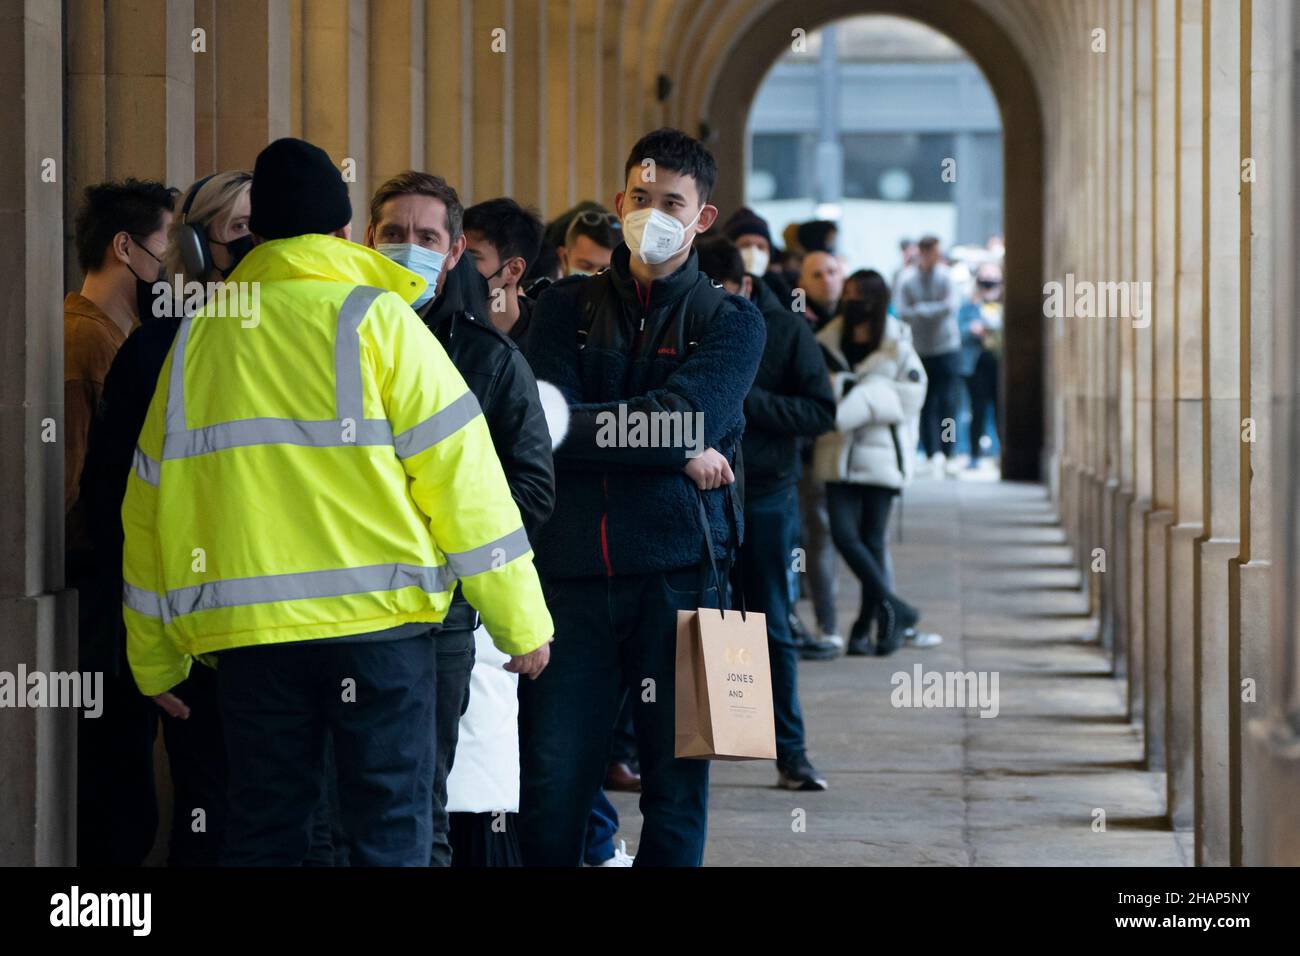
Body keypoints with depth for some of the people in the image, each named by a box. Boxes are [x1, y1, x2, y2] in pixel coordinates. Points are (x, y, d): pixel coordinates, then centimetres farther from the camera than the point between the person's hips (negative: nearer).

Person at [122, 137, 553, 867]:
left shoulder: (199, 336, 11)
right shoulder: (375, 321, 0)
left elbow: (151, 499, 12)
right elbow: (460, 475, -4)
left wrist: (155, 657, 20)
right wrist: (521, 621, 1)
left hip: (246, 630, 3)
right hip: (375, 615, -3)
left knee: (263, 831, 10)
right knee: (391, 830, 1)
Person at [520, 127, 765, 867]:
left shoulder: (730, 321, 8)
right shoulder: (568, 309, 12)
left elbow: (683, 416, -10)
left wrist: (573, 422, -6)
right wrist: (676, 453, -9)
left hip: (678, 572, -1)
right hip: (573, 569, 1)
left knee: (677, 785, 2)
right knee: (550, 785, -2)